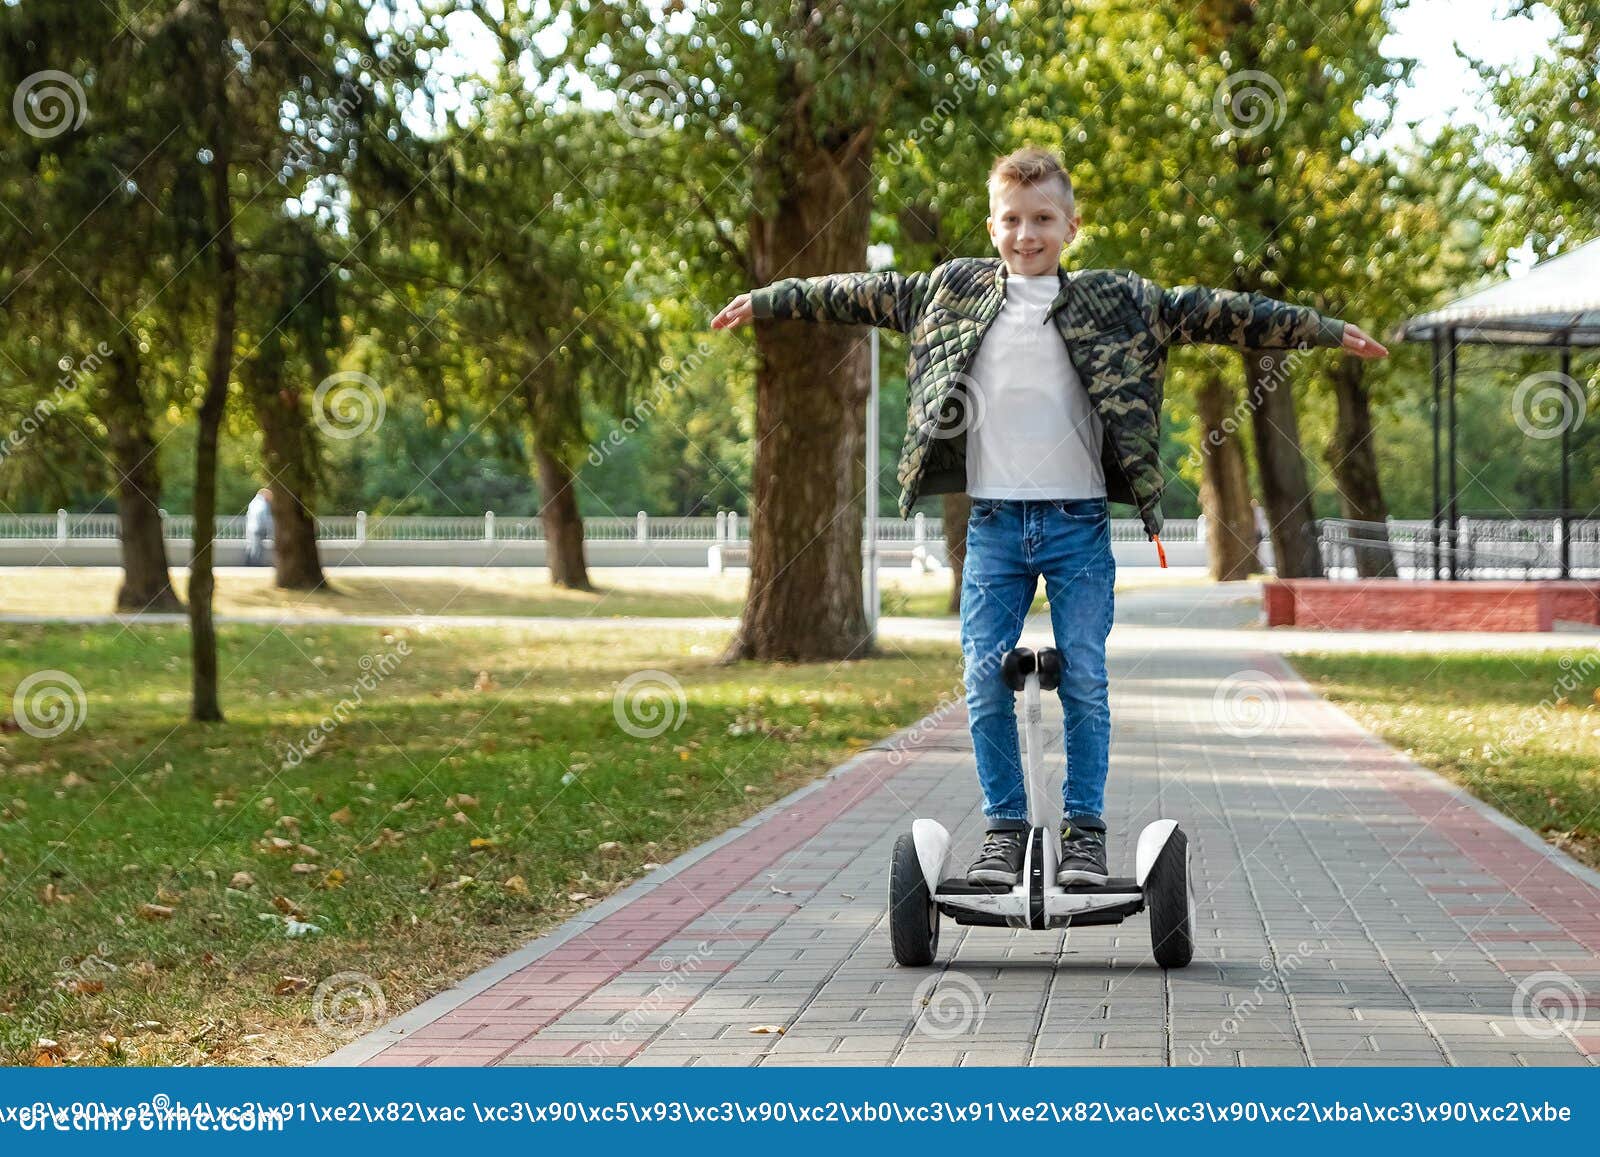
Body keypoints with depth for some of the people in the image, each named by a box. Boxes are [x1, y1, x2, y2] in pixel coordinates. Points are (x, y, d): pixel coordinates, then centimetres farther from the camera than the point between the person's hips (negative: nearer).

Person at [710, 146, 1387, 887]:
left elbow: (1207, 313, 2)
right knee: (985, 681, -2)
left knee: (1084, 680, -3)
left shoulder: (1115, 300, 3)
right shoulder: (954, 291, 7)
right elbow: (863, 296, 16)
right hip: (993, 523, 1)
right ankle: (1004, 830, 9)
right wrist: (768, 301, 19)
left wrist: (1323, 330, 0)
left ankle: (1085, 831, 8)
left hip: (1078, 522, -1)